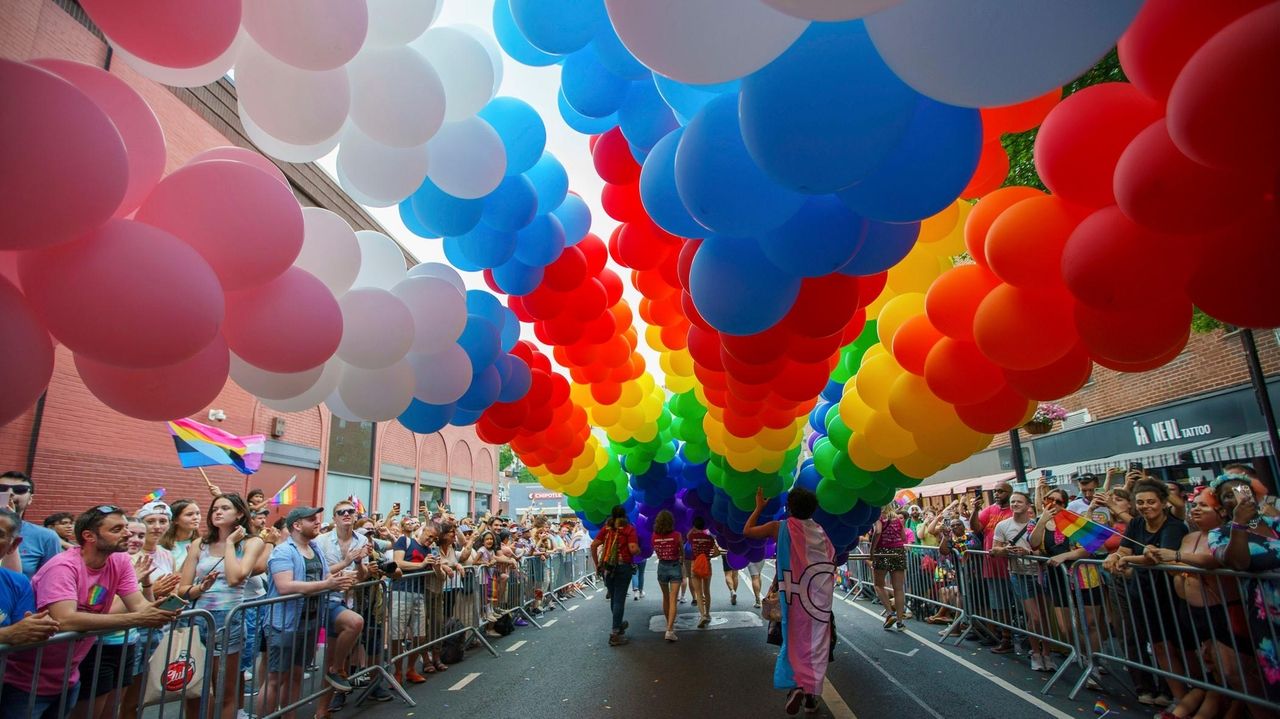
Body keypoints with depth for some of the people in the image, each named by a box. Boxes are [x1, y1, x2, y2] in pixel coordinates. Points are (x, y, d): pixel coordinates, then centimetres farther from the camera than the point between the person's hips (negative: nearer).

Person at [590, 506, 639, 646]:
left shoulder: (606, 529, 6)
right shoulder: (629, 529, -5)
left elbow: (593, 545, 0)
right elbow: (633, 549, -17)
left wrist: (597, 564, 7)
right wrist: (639, 551, 5)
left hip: (607, 567, 4)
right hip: (623, 566, -4)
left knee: (613, 598, 19)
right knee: (619, 599, 0)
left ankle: (619, 624, 39)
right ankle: (615, 633, -2)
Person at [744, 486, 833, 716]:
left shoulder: (780, 527, -5)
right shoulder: (819, 530, 3)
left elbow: (747, 531, 4)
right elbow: (832, 562, 6)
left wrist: (759, 507, 12)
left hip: (795, 596, -2)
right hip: (820, 596, 2)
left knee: (795, 641, 10)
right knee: (816, 644, 9)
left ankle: (796, 685, -8)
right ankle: (812, 696, 12)